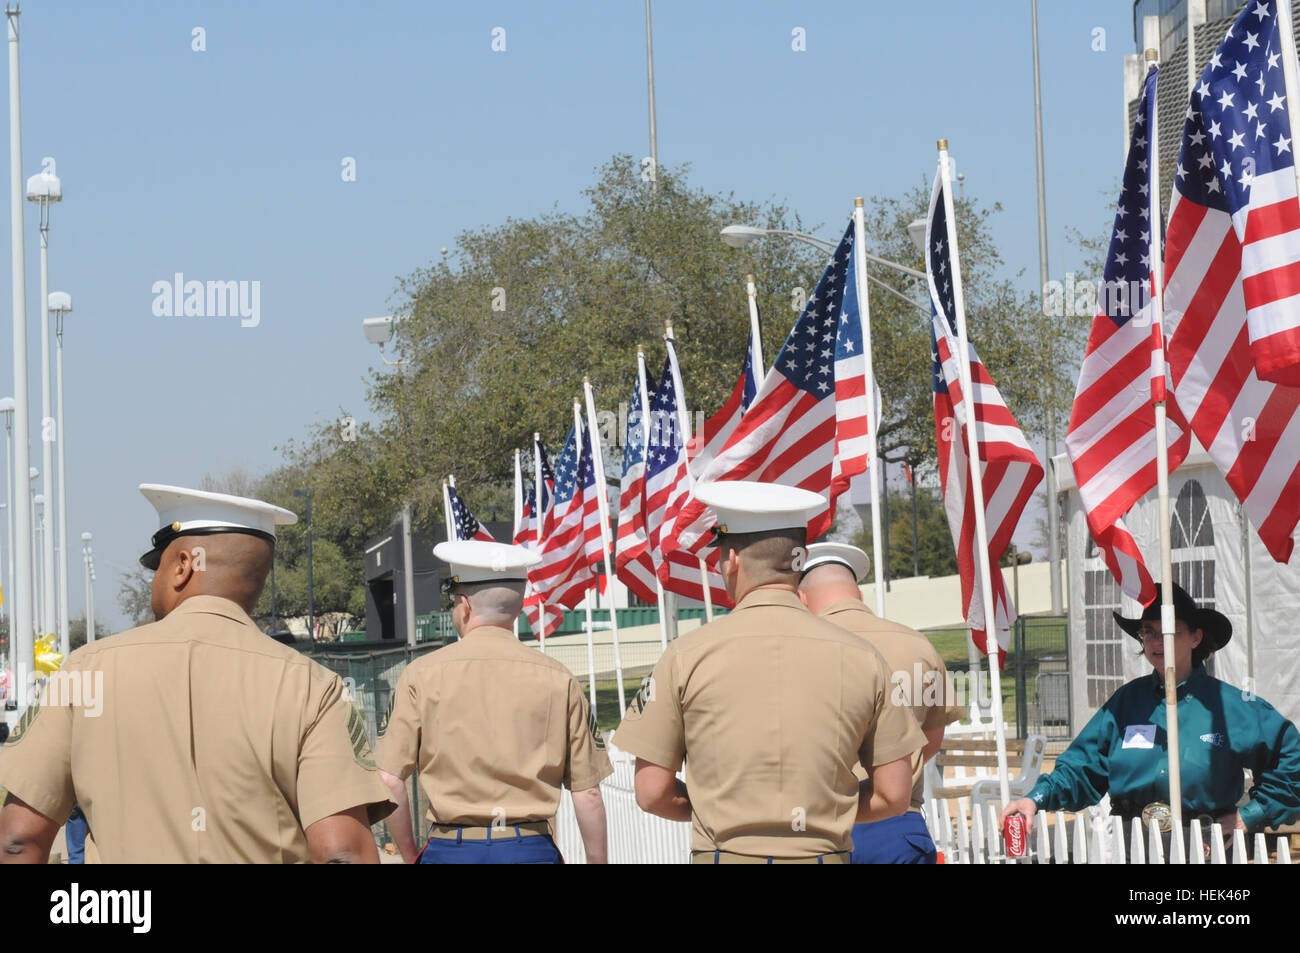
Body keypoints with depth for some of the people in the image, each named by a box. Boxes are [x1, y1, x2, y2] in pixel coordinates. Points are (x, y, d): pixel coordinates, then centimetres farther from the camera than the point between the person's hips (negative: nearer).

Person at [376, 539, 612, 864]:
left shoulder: (422, 675, 1)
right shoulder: (558, 679, 3)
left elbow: (389, 781, -3)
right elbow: (588, 794, 2)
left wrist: (409, 855, 9)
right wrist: (597, 861, 12)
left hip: (450, 850, 0)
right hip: (531, 849, 0)